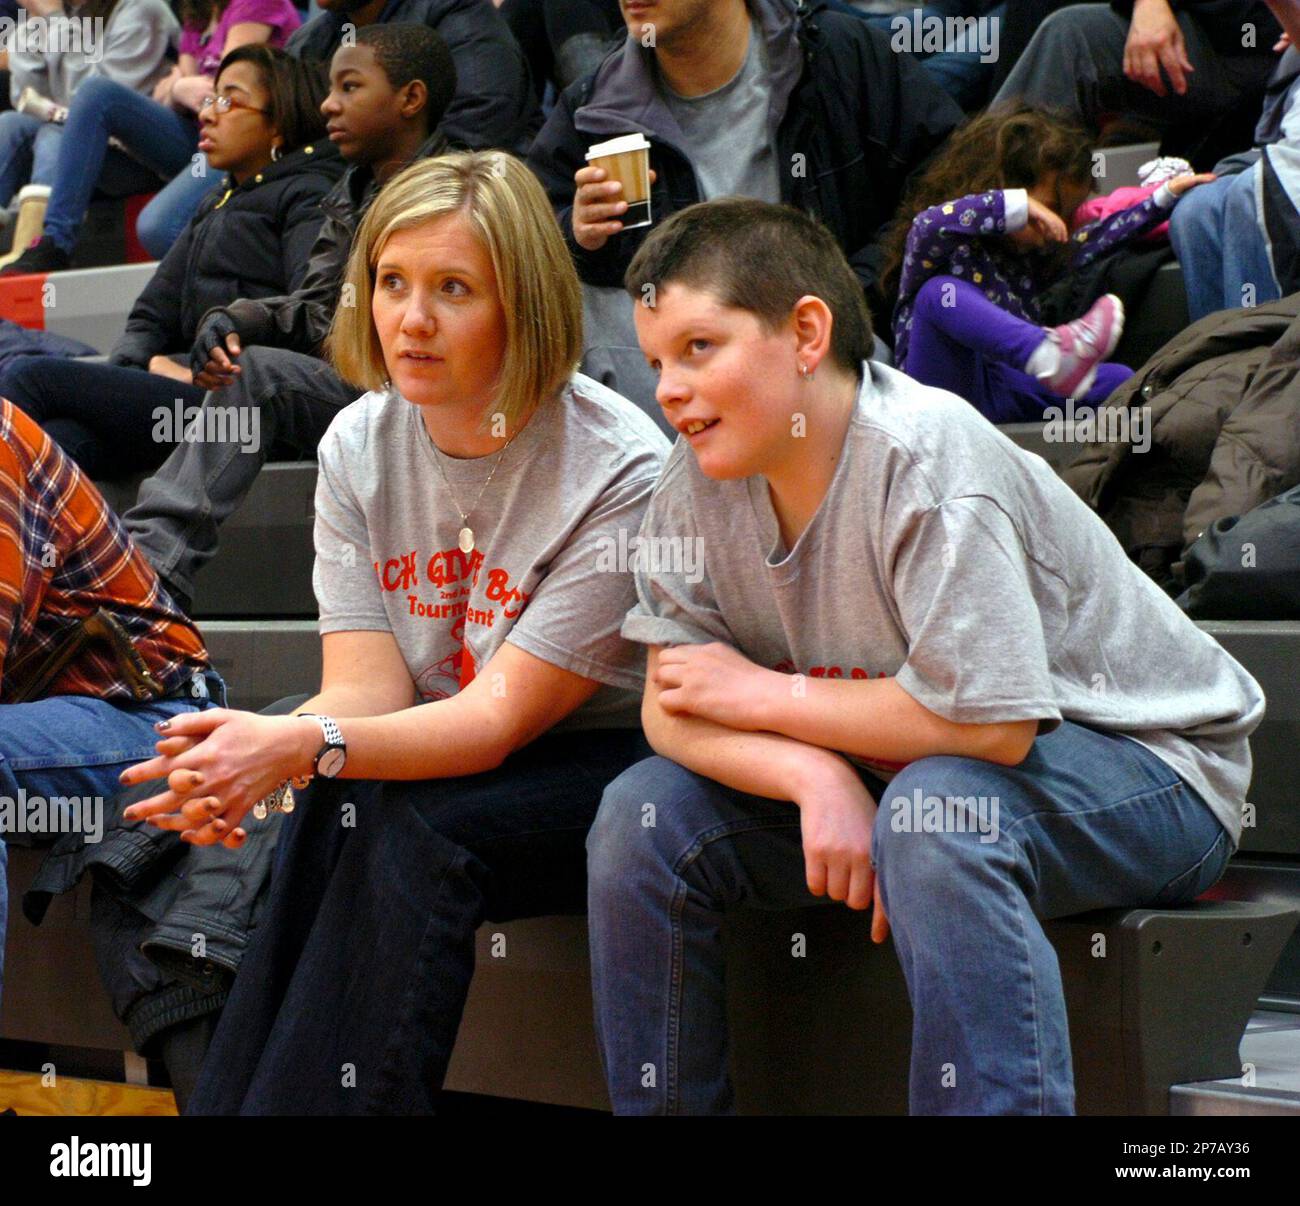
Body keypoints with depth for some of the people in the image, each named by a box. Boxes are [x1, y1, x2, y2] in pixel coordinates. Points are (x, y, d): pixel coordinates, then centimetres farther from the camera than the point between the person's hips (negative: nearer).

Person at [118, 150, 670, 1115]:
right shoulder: (357, 448, 1)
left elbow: (500, 718, -21)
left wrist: (305, 746, -37)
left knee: (413, 827, -31)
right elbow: (367, 689, -8)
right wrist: (253, 759, -32)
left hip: (598, 760, -4)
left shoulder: (618, 470, -18)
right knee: (315, 816, -27)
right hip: (435, 753, 4)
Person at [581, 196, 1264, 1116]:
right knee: (644, 816, -10)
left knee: (937, 814, -37)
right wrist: (815, 777, -28)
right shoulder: (698, 484, -7)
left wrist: (765, 695, -20)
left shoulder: (926, 459, -27)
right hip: (881, 766, 7)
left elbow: (989, 722, -31)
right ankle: (666, 1109, 3)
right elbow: (675, 713, -8)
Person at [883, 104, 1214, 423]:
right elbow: (927, 227, -32)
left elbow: (1095, 240, 32)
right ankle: (1051, 354, -57)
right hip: (941, 387, -8)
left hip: (999, 392, 8)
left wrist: (1165, 198, 30)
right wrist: (1016, 206, -31)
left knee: (1118, 378, -9)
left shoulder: (1028, 256, 19)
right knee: (942, 291, -35)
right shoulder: (950, 242, -7)